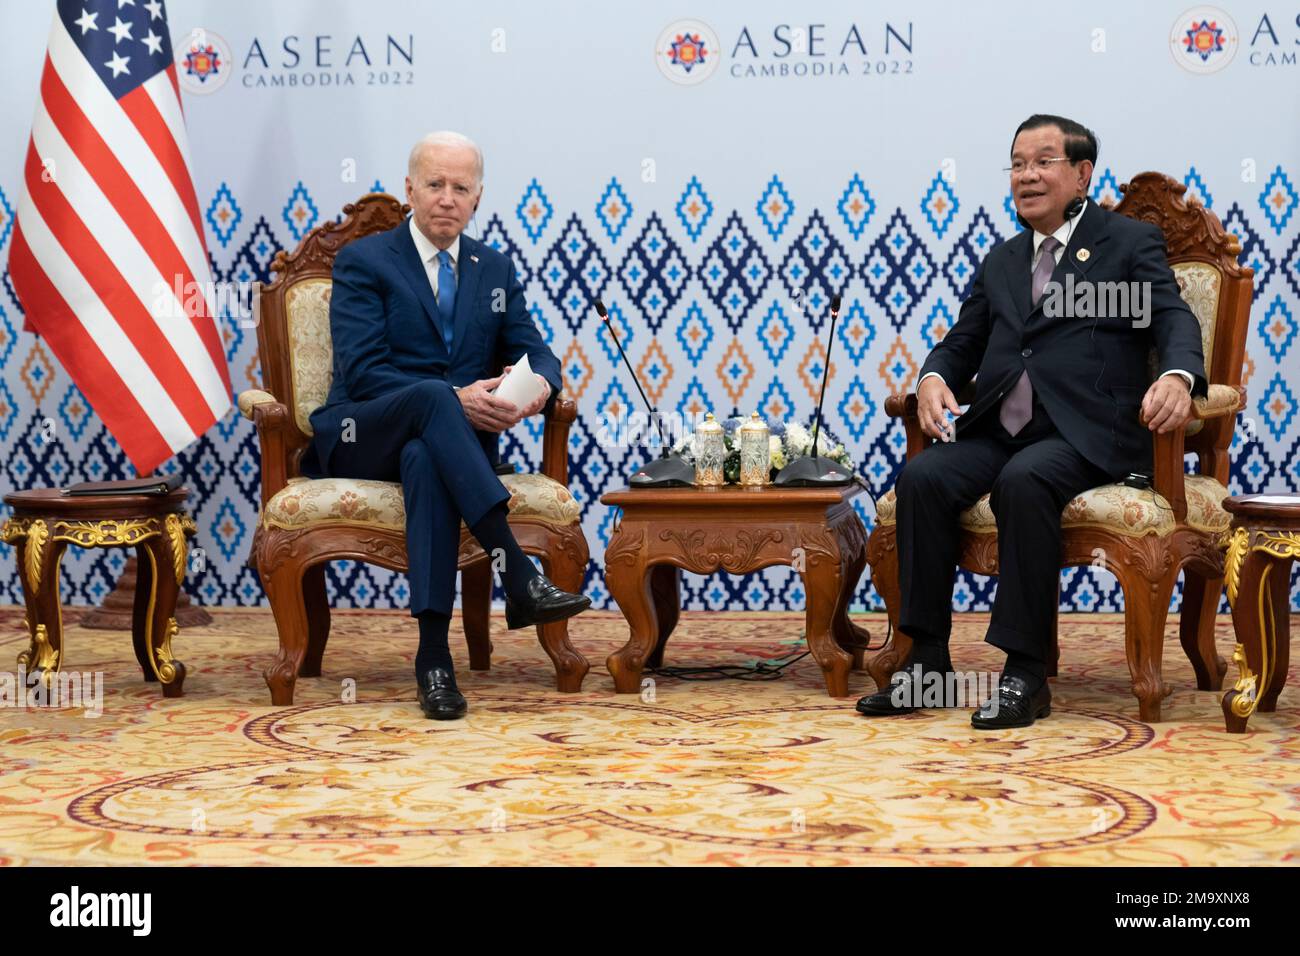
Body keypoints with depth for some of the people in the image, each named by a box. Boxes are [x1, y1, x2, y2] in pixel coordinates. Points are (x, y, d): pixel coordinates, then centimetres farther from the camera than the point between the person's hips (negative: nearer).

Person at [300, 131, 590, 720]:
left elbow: (533, 352, 10)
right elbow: (361, 372, -9)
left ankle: (433, 652, -47)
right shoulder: (362, 262, 3)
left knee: (425, 458, -38)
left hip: (442, 442, 2)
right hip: (361, 439, -2)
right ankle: (517, 575, -48)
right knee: (431, 396, -38)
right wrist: (454, 399, -23)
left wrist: (539, 385, -17)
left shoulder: (495, 269, 18)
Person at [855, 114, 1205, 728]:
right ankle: (928, 661, -18)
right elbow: (961, 345, 23)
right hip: (999, 429, 5)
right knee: (922, 478, -23)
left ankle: (1026, 676, -31)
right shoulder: (1000, 262, 25)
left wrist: (1177, 377, -28)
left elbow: (1174, 321, -5)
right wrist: (933, 378, -2)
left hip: (1085, 433, -5)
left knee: (1023, 481, -36)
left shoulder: (1131, 243, 9)